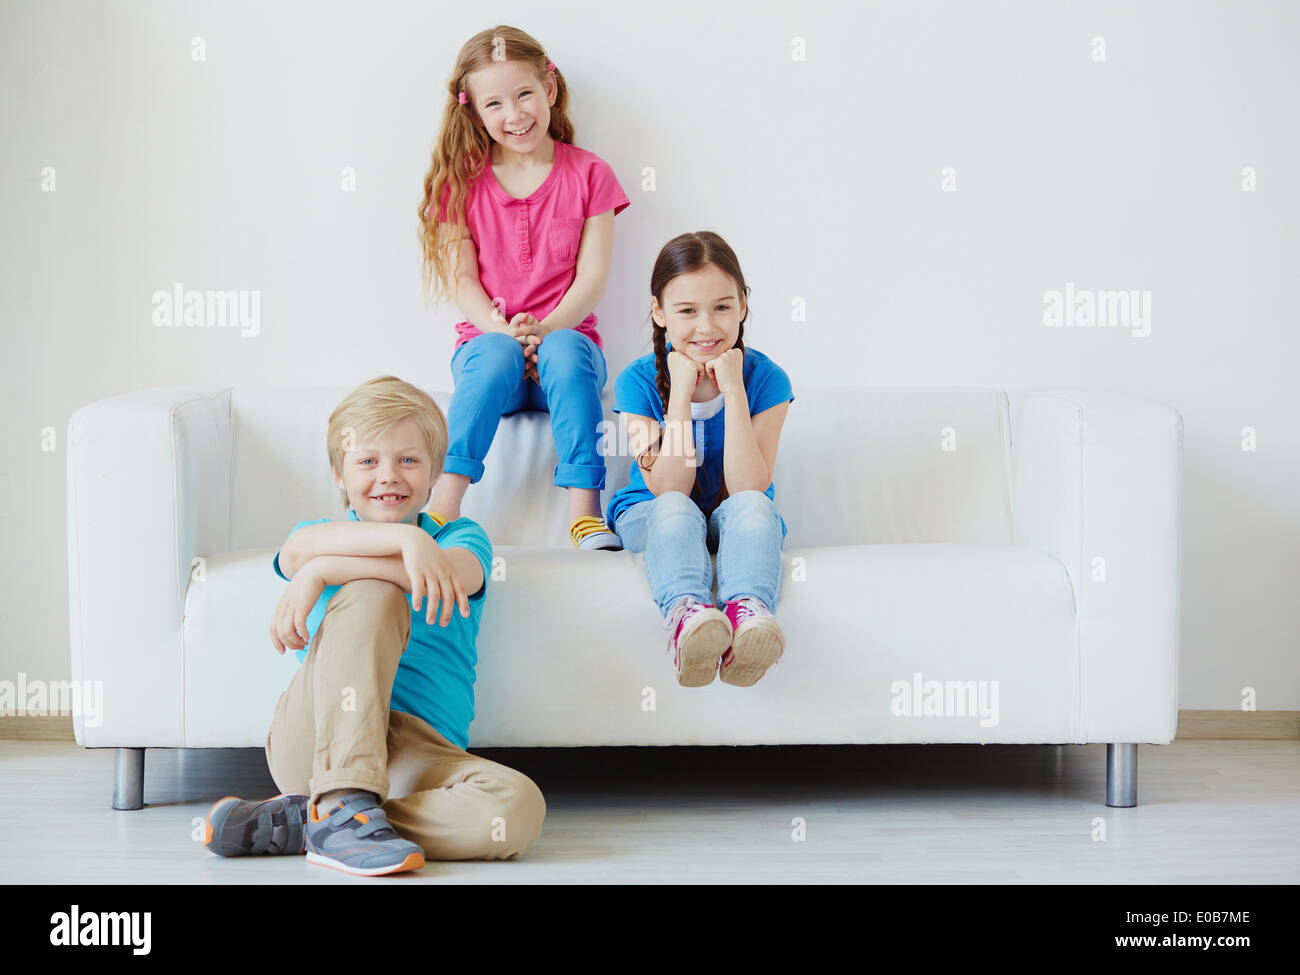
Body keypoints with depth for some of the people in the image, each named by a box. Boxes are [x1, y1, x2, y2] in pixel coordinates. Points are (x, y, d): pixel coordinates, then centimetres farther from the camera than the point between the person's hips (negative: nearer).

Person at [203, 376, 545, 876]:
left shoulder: (459, 537, 17)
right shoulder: (316, 533, 19)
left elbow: (458, 574, -11)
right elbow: (298, 551, -10)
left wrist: (322, 571, -16)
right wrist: (406, 538, -26)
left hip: (420, 751, 1)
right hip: (314, 742, -1)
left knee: (519, 808, -30)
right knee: (373, 594, -24)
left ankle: (297, 822, -23)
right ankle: (345, 807, -34)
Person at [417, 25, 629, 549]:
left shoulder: (589, 175, 5)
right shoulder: (461, 180, 8)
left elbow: (592, 276, -2)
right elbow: (462, 278, 0)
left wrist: (545, 329, -20)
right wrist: (502, 330, -19)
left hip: (565, 335, 0)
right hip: (487, 340, 0)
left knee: (566, 351, -36)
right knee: (495, 356, -35)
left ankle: (585, 515, -42)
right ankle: (443, 510, -42)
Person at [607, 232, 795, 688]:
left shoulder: (765, 378, -11)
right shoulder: (638, 381, -11)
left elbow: (748, 486, -20)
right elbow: (668, 489, -19)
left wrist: (733, 391, -26)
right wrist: (681, 393, -25)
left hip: (734, 517, 0)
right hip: (650, 515, 0)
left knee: (750, 505, -34)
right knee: (676, 511, -35)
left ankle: (748, 608, -59)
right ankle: (686, 610, -61)